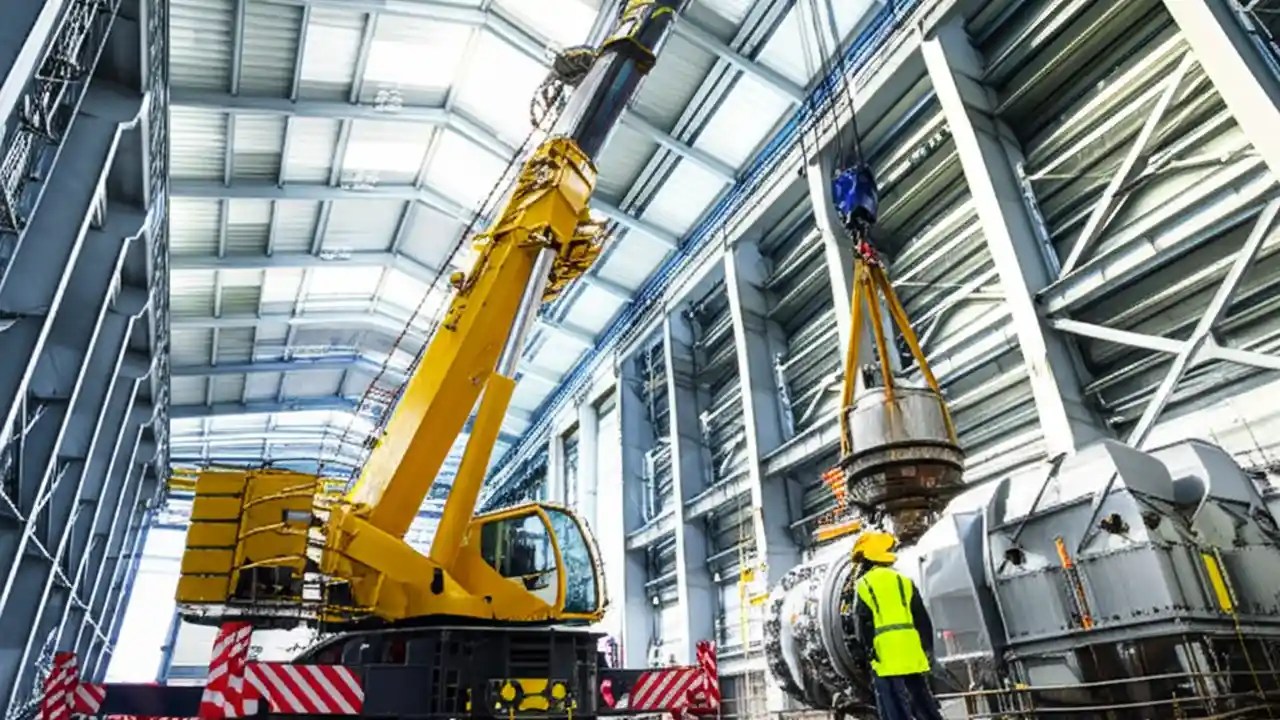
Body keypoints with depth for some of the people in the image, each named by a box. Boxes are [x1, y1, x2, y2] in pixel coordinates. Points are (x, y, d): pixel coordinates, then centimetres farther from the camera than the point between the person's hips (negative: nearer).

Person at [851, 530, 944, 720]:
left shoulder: (864, 584, -2)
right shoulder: (904, 580, 12)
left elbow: (864, 624, -6)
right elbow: (922, 618, 12)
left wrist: (869, 650, 1)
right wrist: (927, 648, 17)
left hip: (886, 657, -5)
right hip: (912, 652, 5)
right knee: (925, 704, 16)